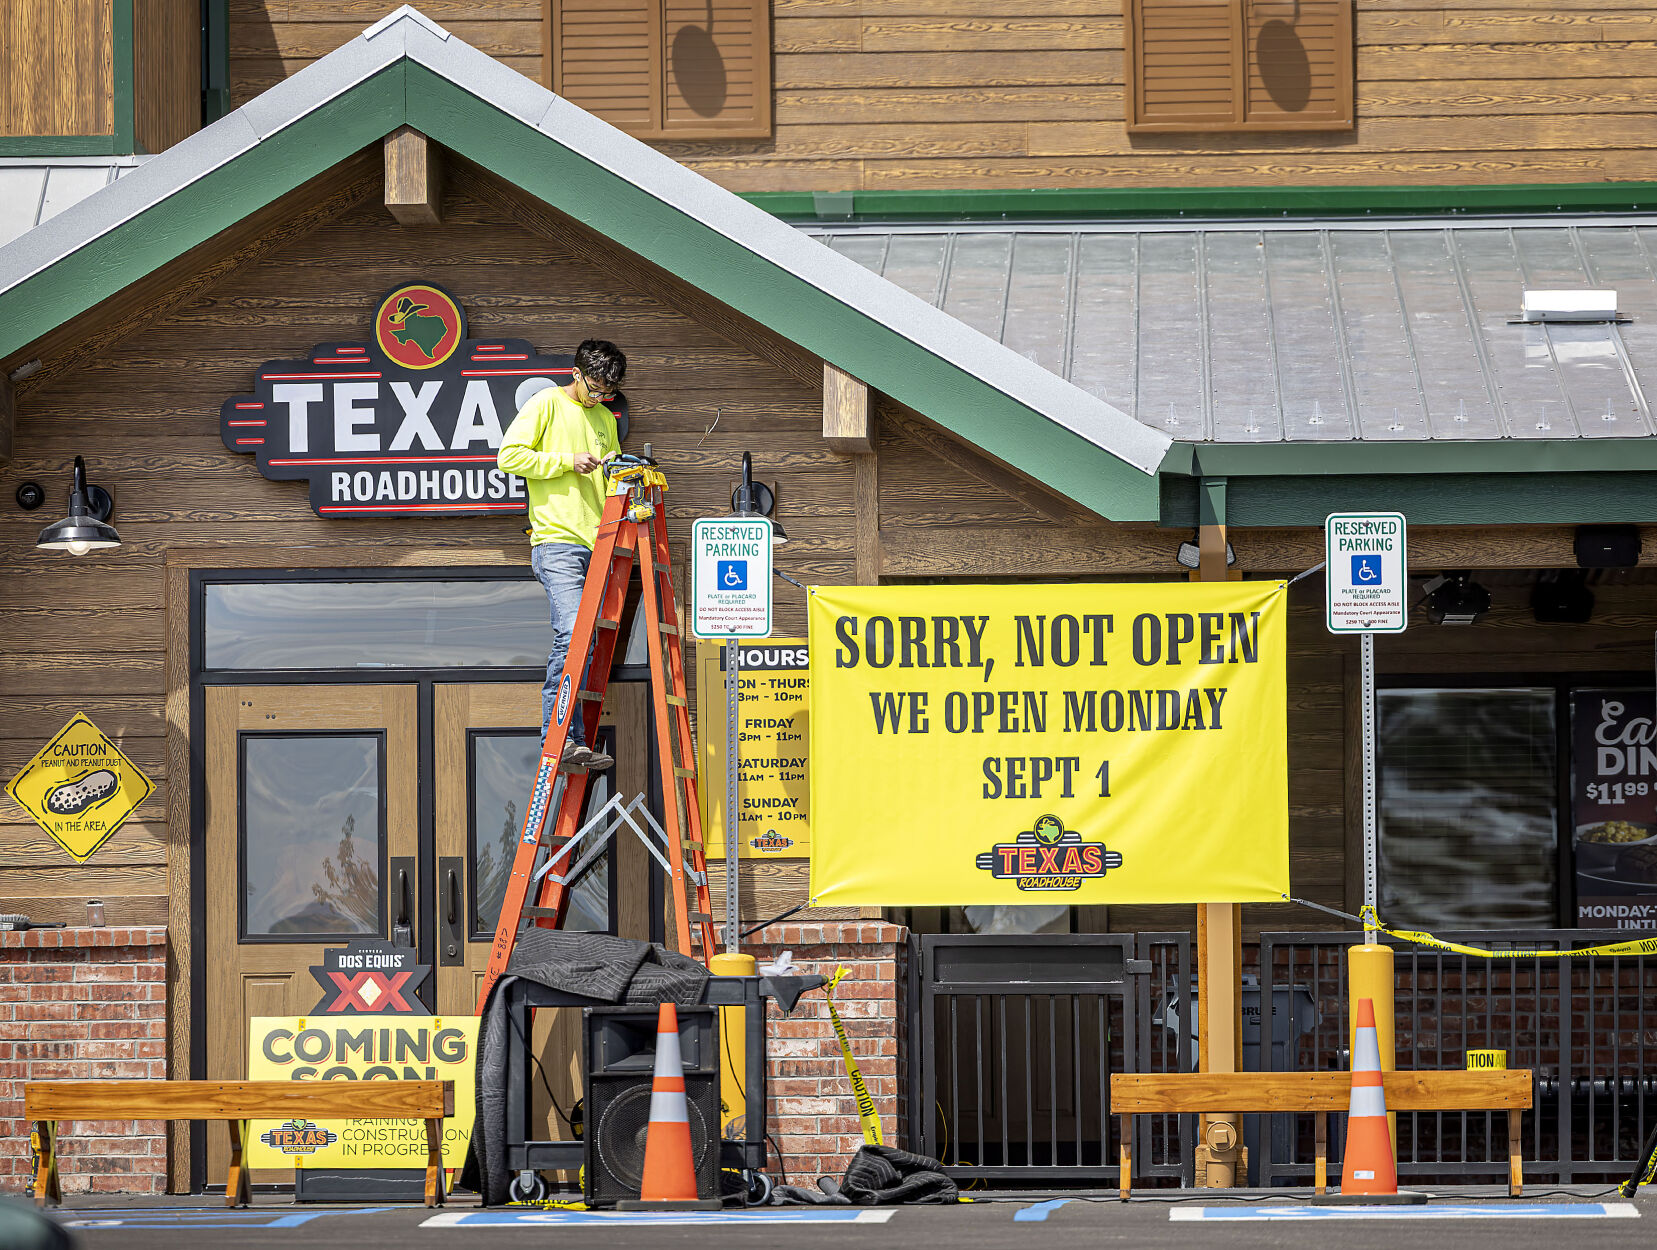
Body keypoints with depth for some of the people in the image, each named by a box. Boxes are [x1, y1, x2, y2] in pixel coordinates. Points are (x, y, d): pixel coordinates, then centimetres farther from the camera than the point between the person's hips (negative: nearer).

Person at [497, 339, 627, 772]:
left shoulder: (605, 419, 21)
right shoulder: (546, 404, 1)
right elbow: (510, 456, -8)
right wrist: (568, 461, -11)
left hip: (596, 542, 7)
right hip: (557, 541, -7)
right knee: (573, 633, -20)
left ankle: (576, 743, 6)